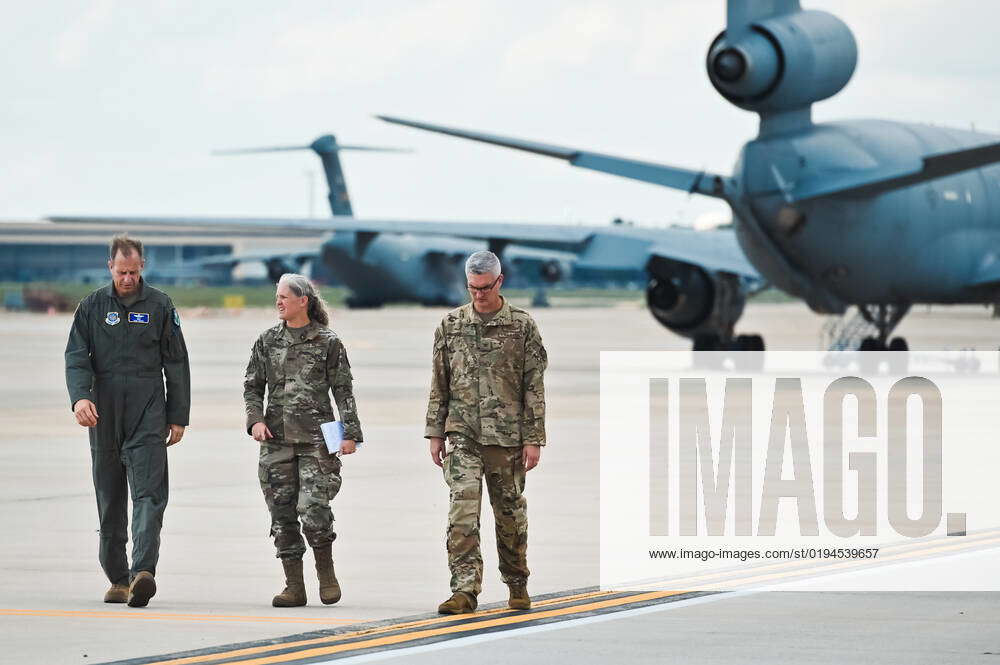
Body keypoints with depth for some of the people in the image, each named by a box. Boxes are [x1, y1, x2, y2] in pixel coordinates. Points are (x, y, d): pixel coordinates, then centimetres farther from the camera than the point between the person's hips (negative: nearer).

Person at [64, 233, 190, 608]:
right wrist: (79, 396, -18)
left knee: (149, 495, -15)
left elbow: (176, 363, 9)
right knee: (110, 502, 7)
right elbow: (76, 356, 1)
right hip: (104, 416, 2)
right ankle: (117, 578, 15)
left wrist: (178, 416, 5)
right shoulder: (92, 307, 8)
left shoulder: (159, 306, 6)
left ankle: (143, 571, -26)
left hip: (148, 416, -2)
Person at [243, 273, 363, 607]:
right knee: (282, 512, 1)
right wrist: (255, 420, -3)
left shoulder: (327, 342, 2)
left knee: (312, 508, -15)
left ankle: (326, 572, 8)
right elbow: (252, 386, 14)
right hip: (277, 439, 4)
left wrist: (350, 433, -5)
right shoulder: (267, 341, 11)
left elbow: (343, 391, 2)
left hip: (316, 439, -4)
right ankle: (294, 586, 7)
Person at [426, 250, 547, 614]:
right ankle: (465, 590, -15)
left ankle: (517, 585, 24)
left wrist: (534, 438, -4)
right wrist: (435, 432, 6)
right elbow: (439, 383, 11)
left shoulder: (522, 325, 1)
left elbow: (534, 387, 0)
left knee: (510, 513, 8)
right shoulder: (451, 324, 7)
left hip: (507, 435, -1)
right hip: (462, 435, 1)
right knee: (462, 511, -12)